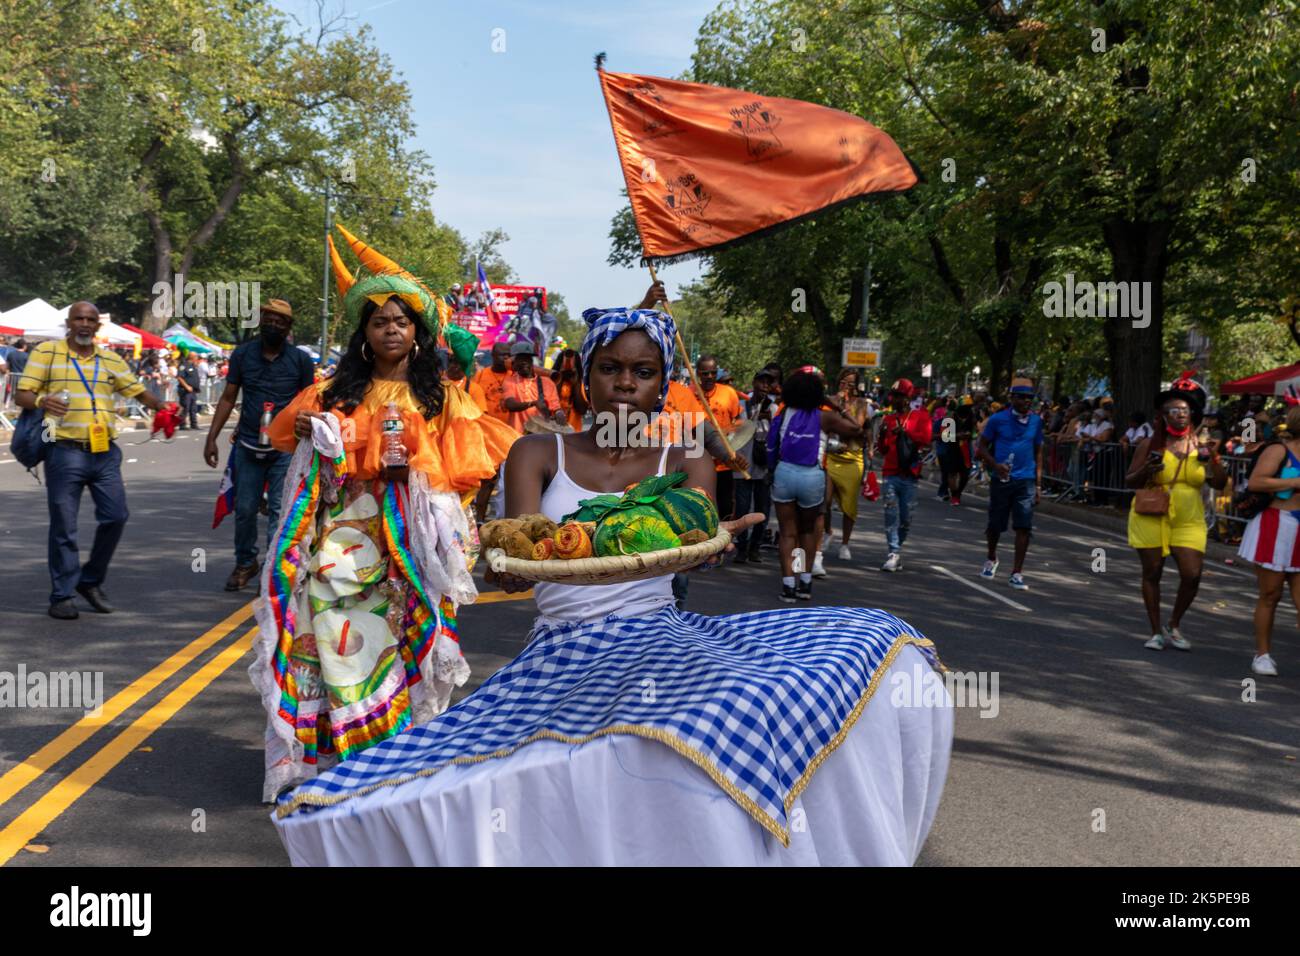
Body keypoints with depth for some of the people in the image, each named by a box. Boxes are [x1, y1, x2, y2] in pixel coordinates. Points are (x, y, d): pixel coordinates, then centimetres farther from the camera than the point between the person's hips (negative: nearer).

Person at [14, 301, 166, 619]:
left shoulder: (110, 359, 14)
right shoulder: (46, 352, 1)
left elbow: (138, 391, 16)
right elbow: (21, 395, -4)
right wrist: (41, 401, -26)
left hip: (105, 453, 4)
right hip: (65, 453, -4)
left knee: (116, 516, 2)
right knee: (64, 526, -1)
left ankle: (90, 581, 22)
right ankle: (62, 596, 11)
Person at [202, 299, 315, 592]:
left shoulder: (301, 359, -1)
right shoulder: (242, 354, 4)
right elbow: (228, 398, 7)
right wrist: (211, 438, 2)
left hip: (285, 449, -2)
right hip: (248, 446, 2)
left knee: (280, 510, -4)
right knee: (245, 510, 9)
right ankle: (245, 563, 28)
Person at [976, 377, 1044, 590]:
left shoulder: (1036, 421, 7)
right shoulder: (998, 419, -3)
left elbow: (1038, 453, 14)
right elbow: (981, 446, 2)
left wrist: (1038, 484, 10)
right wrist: (995, 465, -15)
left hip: (1026, 481, 2)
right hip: (1001, 479, -2)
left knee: (1024, 527, -8)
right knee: (995, 524, 9)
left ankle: (1017, 573, -1)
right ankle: (992, 559, 38)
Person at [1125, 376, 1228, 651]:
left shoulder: (1200, 447, 3)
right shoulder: (1150, 445, -3)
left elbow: (1220, 484, 1)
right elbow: (1130, 481, 1)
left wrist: (1214, 459, -14)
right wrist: (1146, 470, -18)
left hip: (1188, 522, 2)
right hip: (1151, 518, -2)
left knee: (1192, 575, -6)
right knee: (1152, 573, 3)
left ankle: (1174, 626, 16)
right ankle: (1156, 631, 17)